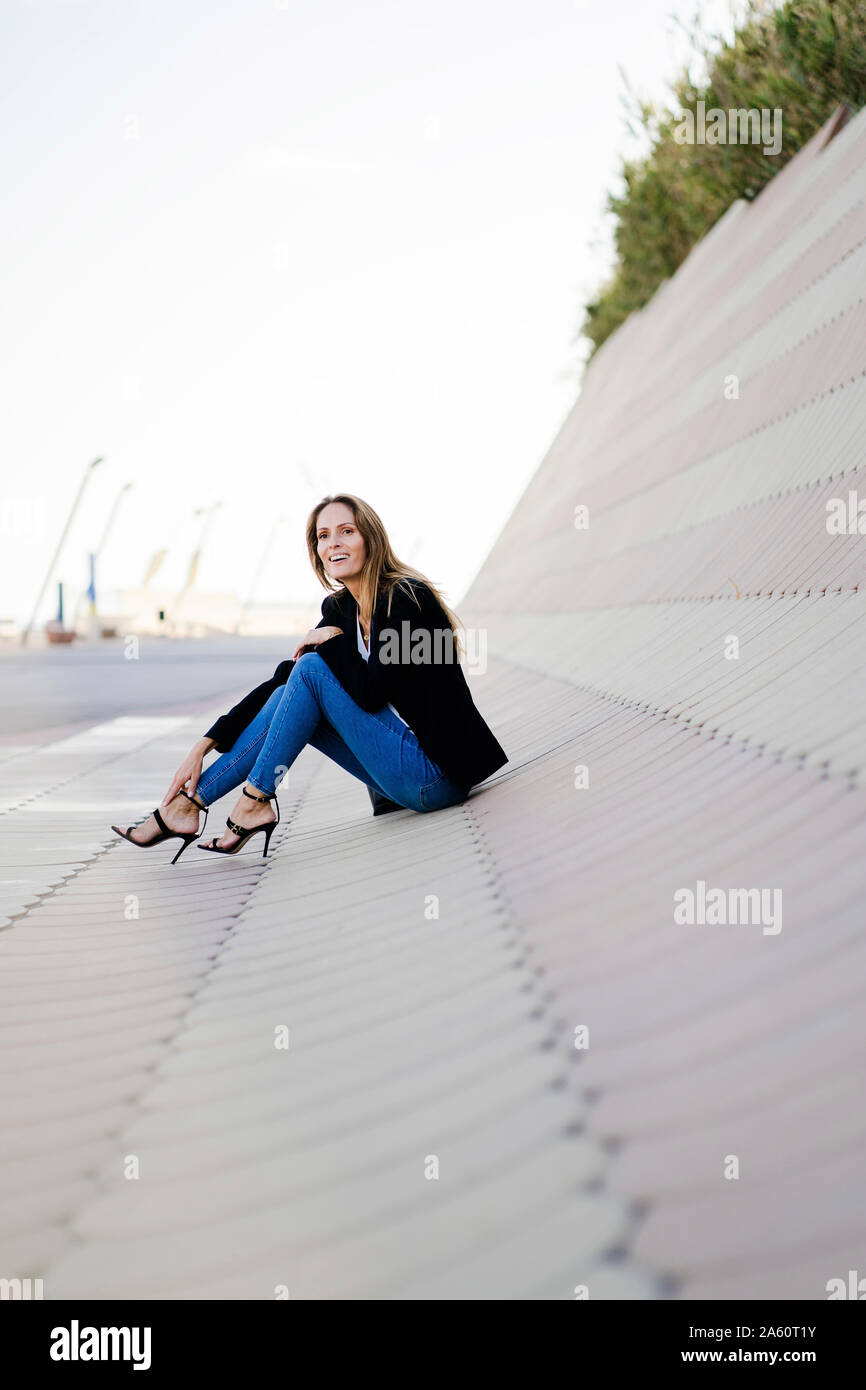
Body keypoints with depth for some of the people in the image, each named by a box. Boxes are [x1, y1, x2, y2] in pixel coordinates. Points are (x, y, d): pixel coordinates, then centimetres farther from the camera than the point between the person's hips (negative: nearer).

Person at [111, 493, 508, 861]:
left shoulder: (407, 598, -14)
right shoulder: (341, 608, 10)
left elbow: (371, 694, -23)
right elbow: (282, 680, 9)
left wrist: (333, 640, -7)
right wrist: (205, 744, 4)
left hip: (437, 775, -8)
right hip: (408, 768, 8)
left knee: (311, 669, -14)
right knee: (286, 697, 0)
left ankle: (255, 802, -7)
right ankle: (190, 802, 0)